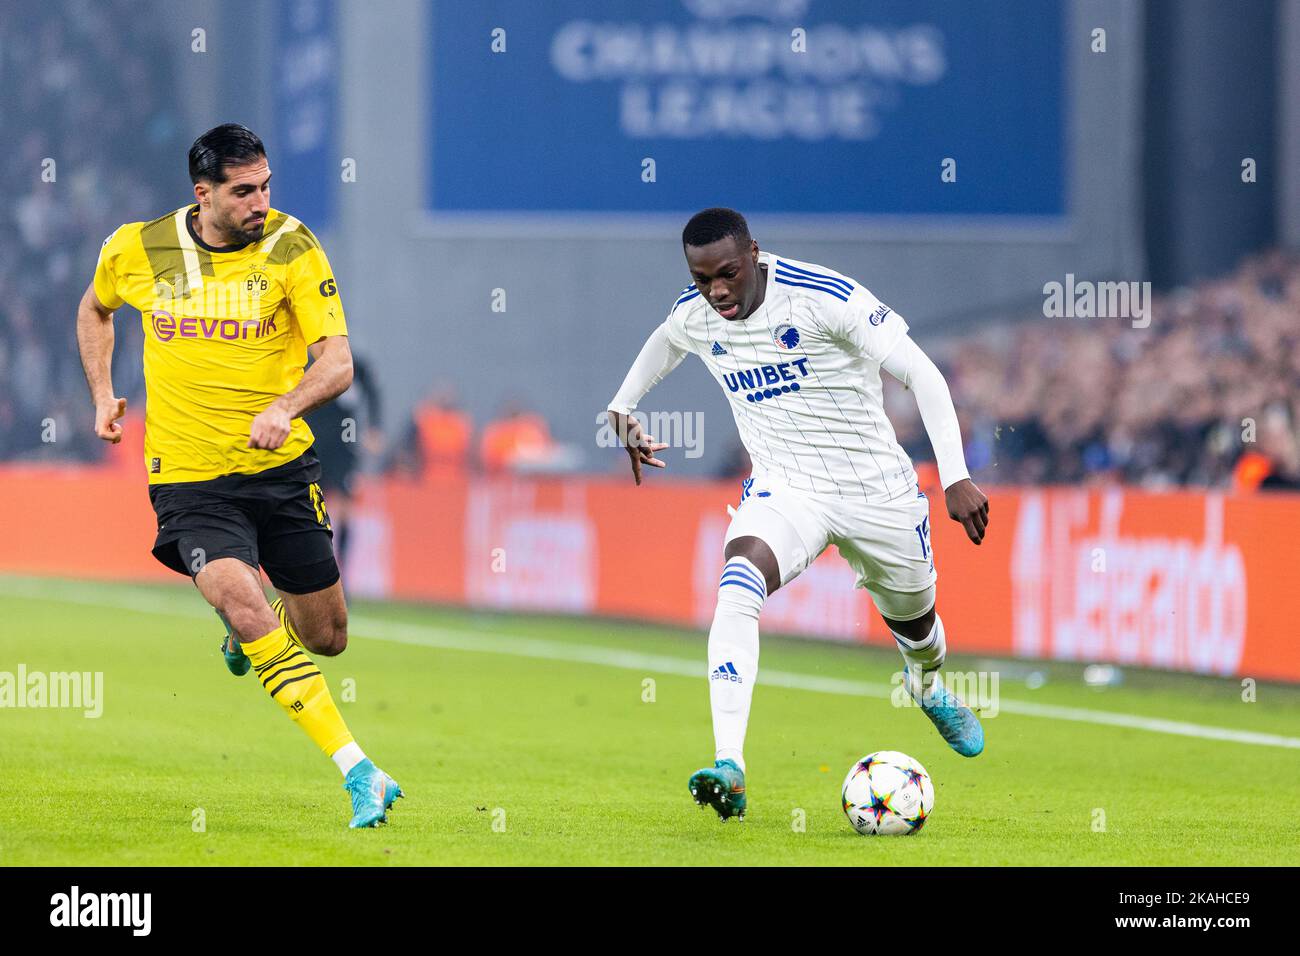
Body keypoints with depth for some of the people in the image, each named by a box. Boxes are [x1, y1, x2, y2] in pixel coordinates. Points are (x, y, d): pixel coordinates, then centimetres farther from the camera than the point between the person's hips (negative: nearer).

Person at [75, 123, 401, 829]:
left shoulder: (290, 248, -9)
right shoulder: (136, 250, -3)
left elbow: (337, 360, -15)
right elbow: (94, 309, 21)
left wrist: (284, 408, -34)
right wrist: (102, 395, 11)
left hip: (282, 468, 1)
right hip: (188, 477, -1)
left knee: (325, 637, 8)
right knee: (246, 606, -24)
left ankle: (245, 629, 46)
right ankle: (359, 774, -26)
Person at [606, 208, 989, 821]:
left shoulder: (826, 297, -22)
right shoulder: (692, 316, -6)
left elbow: (922, 375, -20)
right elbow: (664, 342, 23)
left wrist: (955, 477, -28)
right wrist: (623, 408, 25)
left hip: (877, 492, -2)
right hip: (783, 492, 2)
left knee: (913, 619, 19)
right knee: (736, 592, -29)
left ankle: (929, 688, 60)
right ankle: (729, 770, -39)